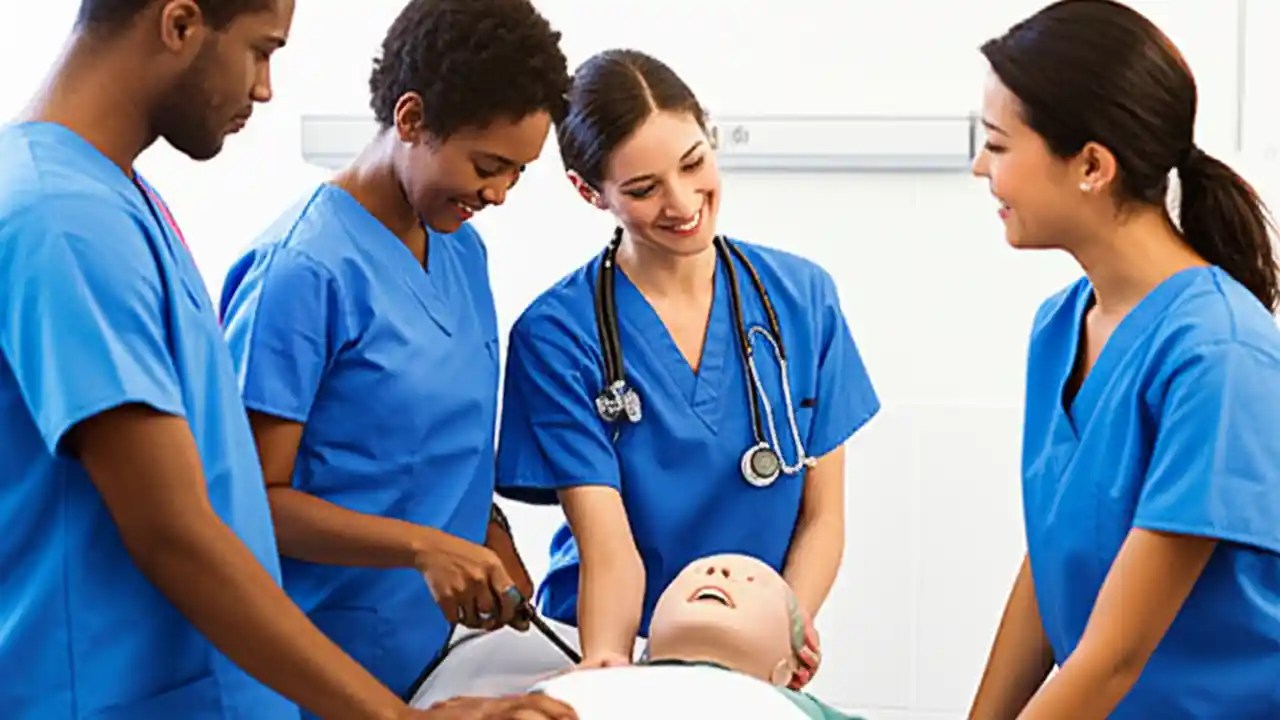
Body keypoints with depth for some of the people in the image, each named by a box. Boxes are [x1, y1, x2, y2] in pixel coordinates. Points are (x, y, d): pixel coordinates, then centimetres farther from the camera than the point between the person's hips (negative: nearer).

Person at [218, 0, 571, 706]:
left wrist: (498, 554, 0)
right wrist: (423, 547, -26)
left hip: (448, 646, 7)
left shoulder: (464, 252, 7)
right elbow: (253, 497, -17)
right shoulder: (304, 266, -16)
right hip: (332, 669, -7)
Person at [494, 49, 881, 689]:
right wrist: (607, 663, -29)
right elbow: (609, 547, -12)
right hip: (611, 651, -2)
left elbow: (821, 516, 3)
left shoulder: (803, 297, 2)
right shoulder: (557, 334, -8)